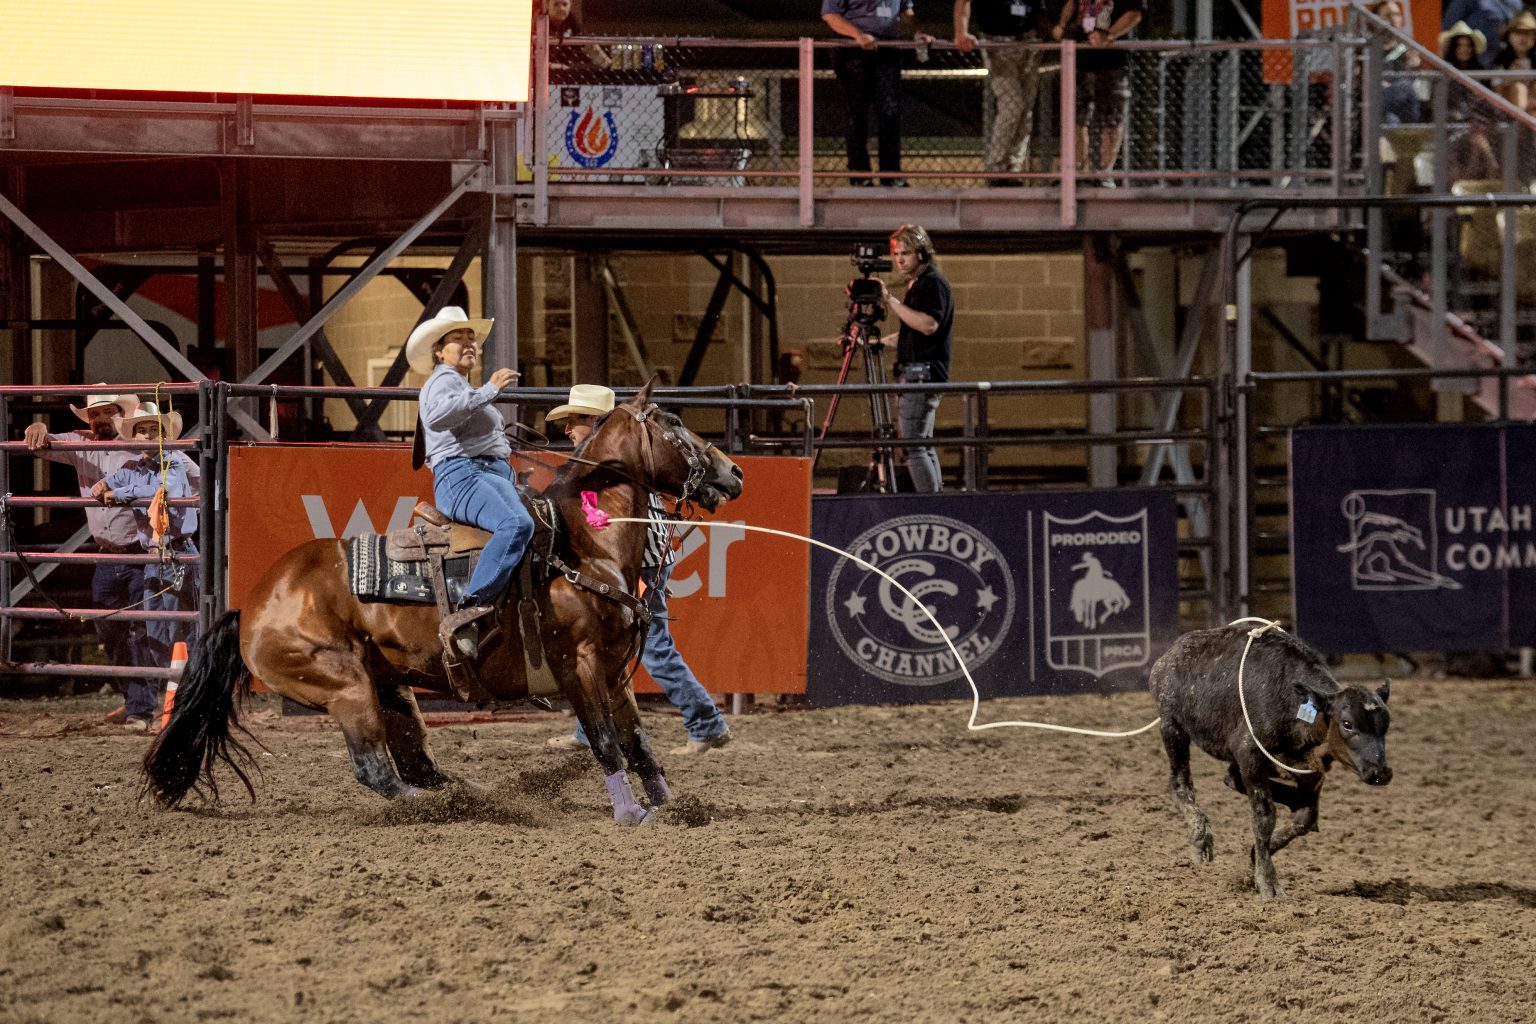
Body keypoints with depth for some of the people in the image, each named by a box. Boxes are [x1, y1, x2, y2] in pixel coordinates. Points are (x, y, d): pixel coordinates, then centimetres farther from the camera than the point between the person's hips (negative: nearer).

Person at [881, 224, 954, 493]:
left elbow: (928, 324, -24)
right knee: (922, 445, 12)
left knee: (913, 445, -15)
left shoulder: (933, 283, -10)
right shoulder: (916, 284, 20)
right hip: (912, 374, 11)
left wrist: (891, 301, -21)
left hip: (923, 374, -11)